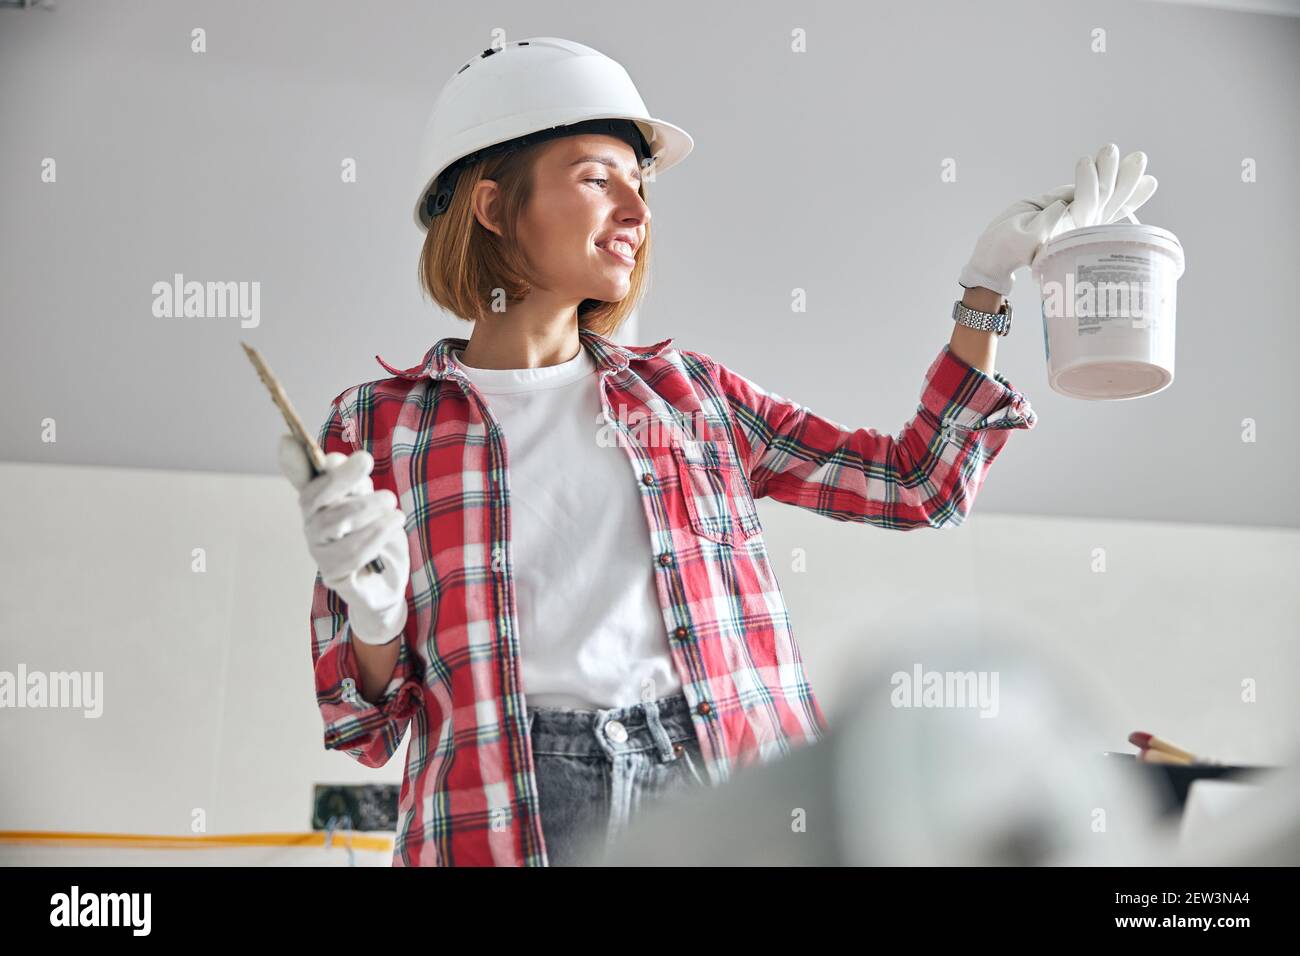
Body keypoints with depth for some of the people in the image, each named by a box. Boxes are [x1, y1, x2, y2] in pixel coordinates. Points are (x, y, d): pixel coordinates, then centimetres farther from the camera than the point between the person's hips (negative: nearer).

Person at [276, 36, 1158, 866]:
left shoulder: (687, 391, 14)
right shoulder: (381, 424, 6)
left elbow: (921, 485, 15)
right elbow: (369, 723, 6)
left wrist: (987, 290, 12)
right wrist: (370, 606, -14)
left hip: (719, 796, 4)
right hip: (509, 816, -3)